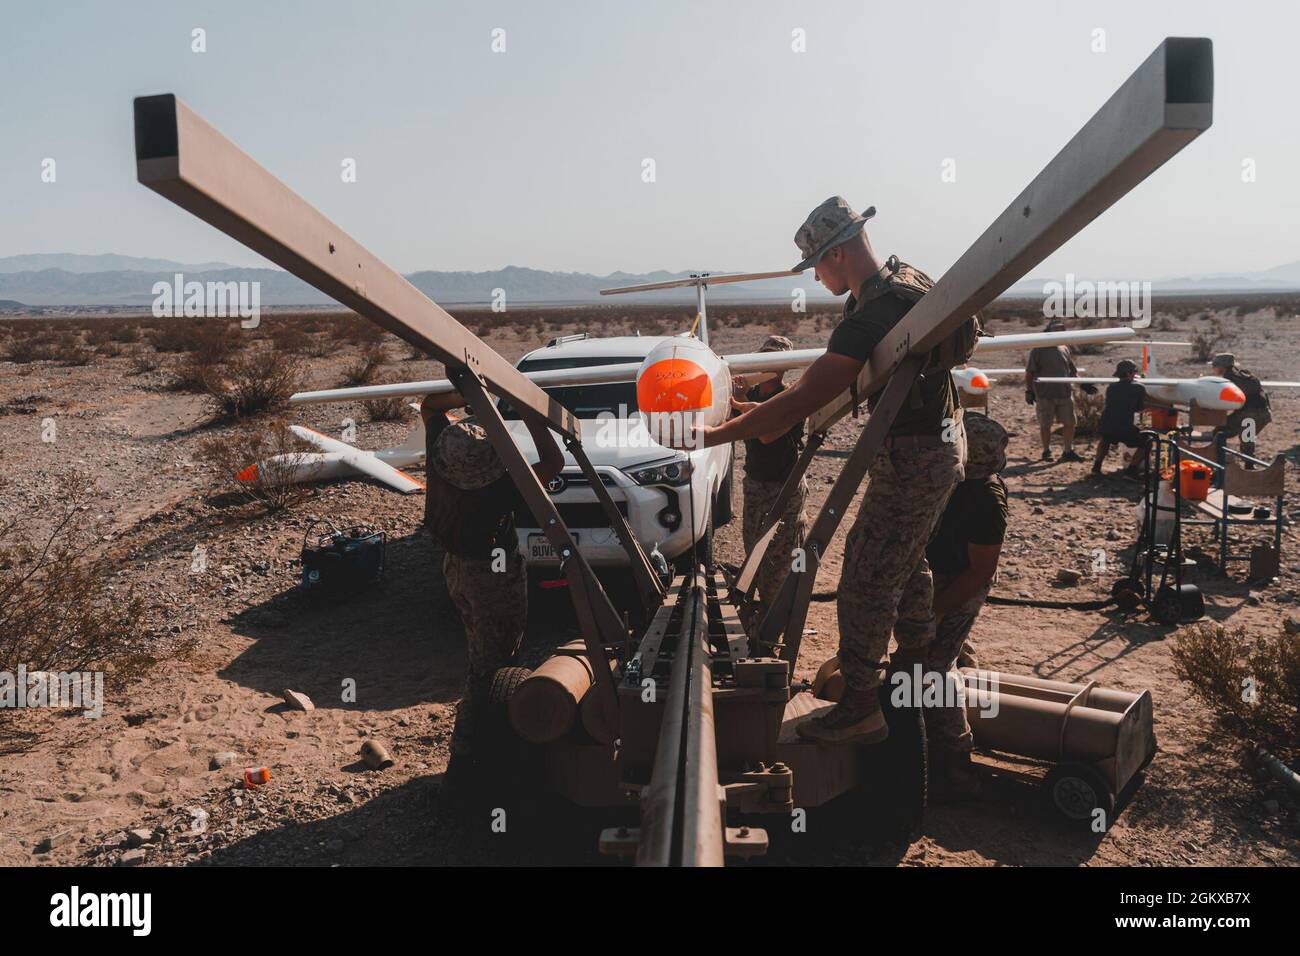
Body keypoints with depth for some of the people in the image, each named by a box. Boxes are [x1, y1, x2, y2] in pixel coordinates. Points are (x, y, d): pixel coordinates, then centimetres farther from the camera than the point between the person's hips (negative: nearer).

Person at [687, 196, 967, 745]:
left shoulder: (870, 320, -28)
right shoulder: (907, 278, 5)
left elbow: (801, 402, -32)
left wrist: (714, 436, -27)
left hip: (914, 458, -10)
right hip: (943, 438, 10)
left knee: (866, 581, -2)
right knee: (905, 559, 25)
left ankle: (861, 710, 8)